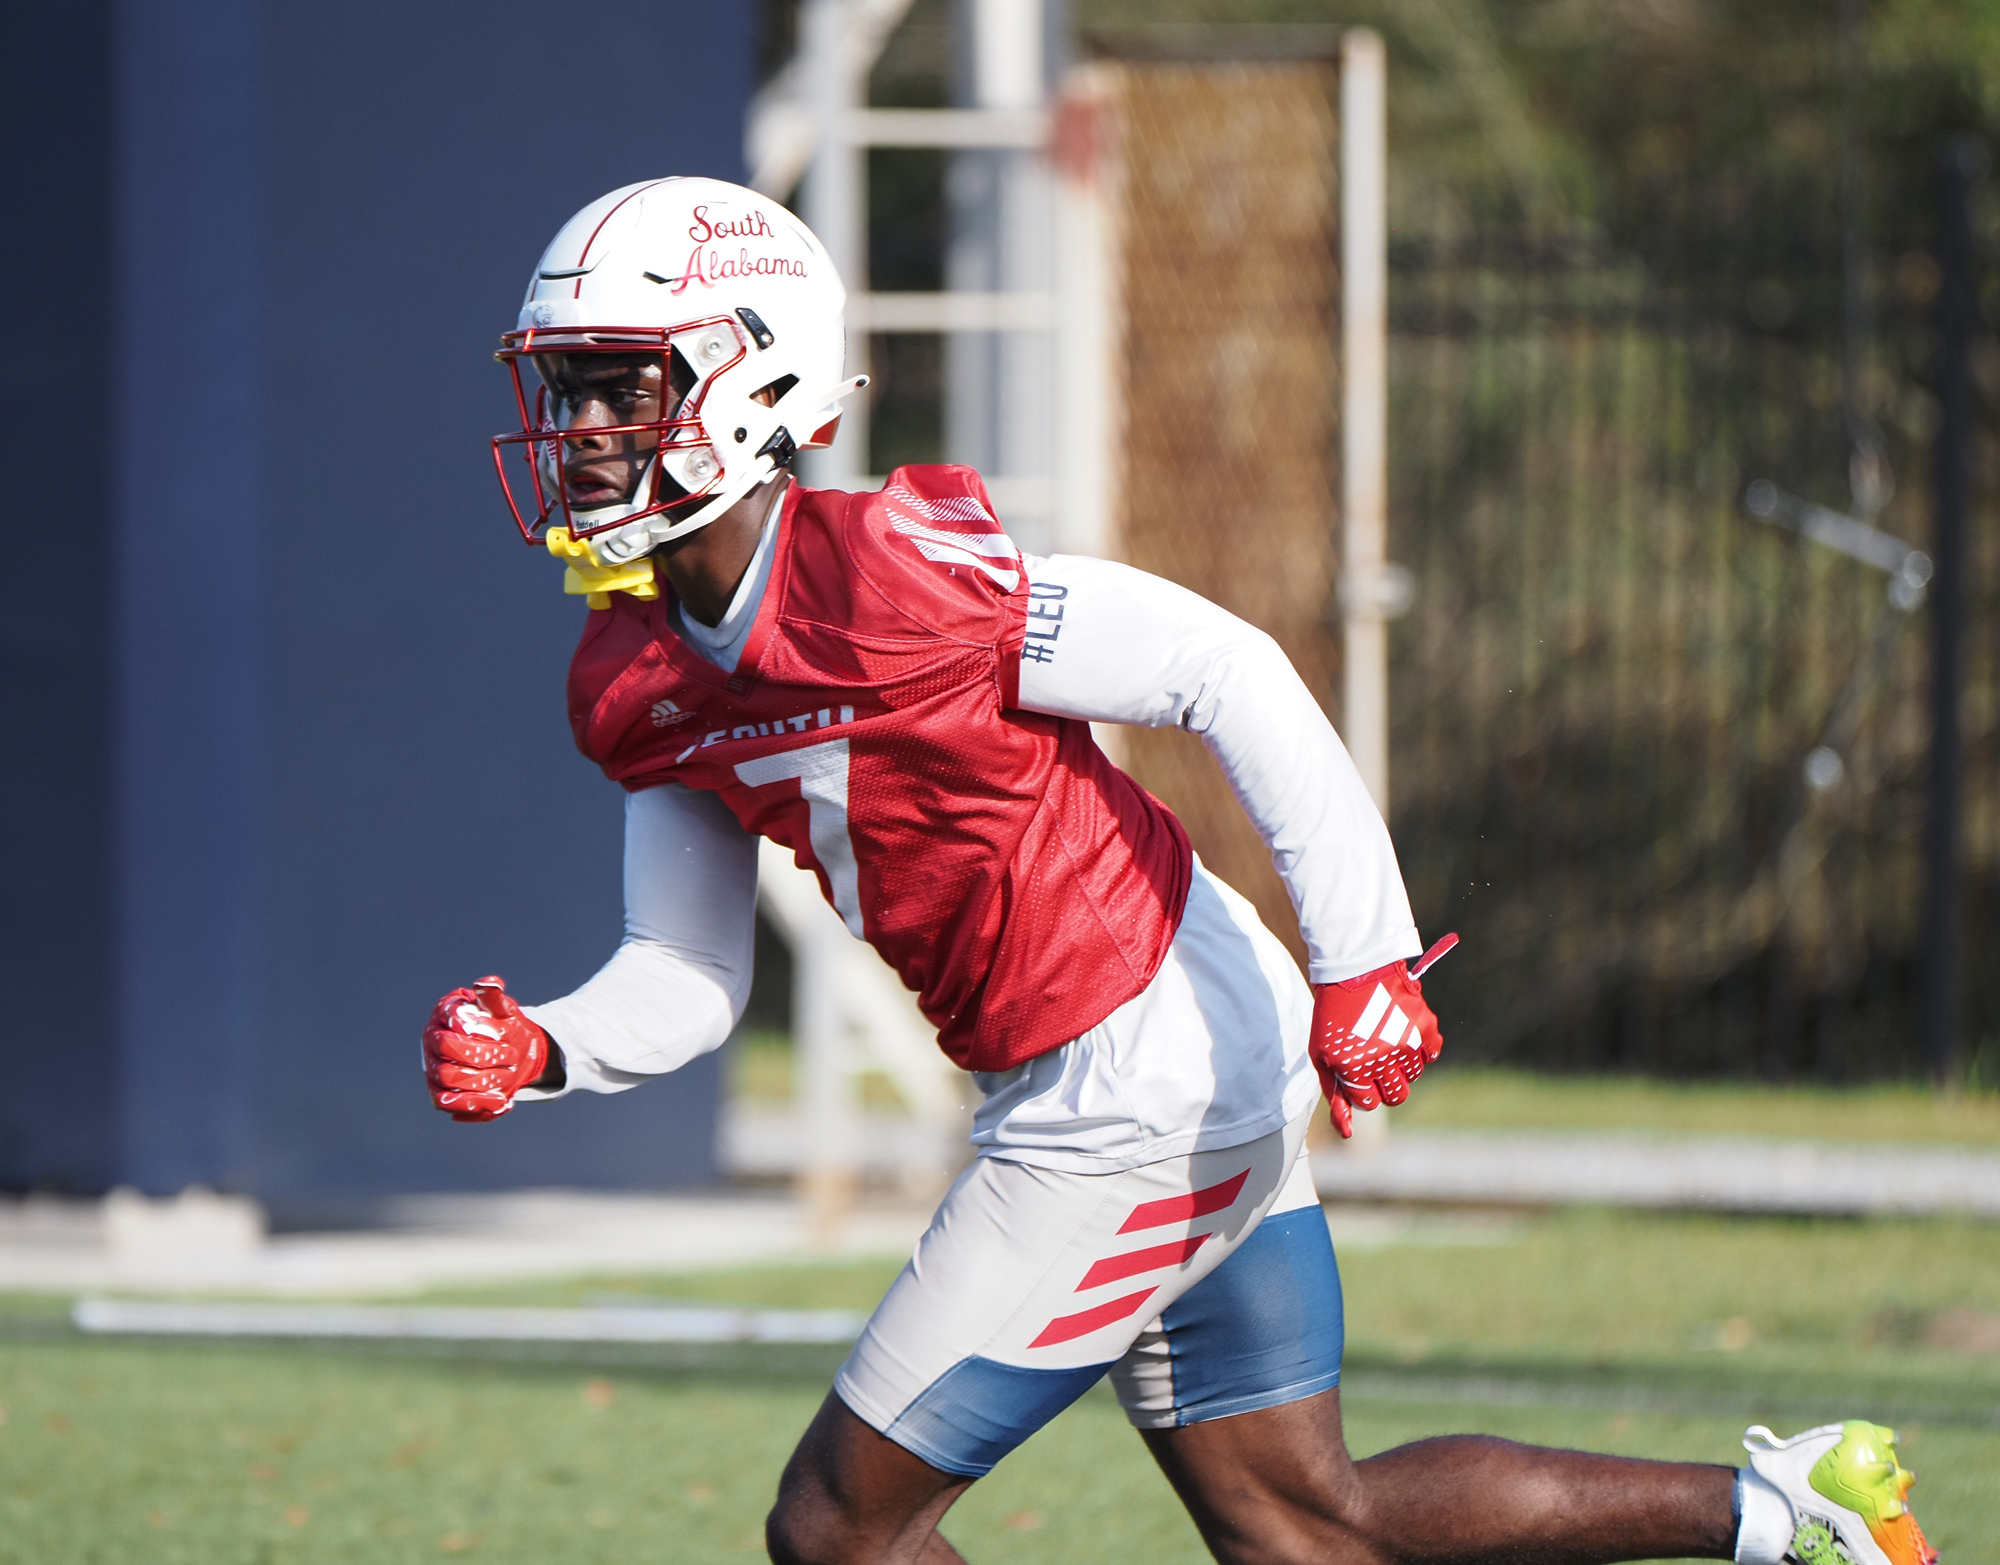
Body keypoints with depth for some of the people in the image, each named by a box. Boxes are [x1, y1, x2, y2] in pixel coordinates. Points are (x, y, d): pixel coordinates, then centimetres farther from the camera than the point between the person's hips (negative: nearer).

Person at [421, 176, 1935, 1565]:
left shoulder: (893, 577, -22)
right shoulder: (636, 683, 4)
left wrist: (1359, 957, -19)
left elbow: (1225, 671, -18)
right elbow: (687, 977, 12)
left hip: (1142, 1091, -9)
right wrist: (540, 1055, -9)